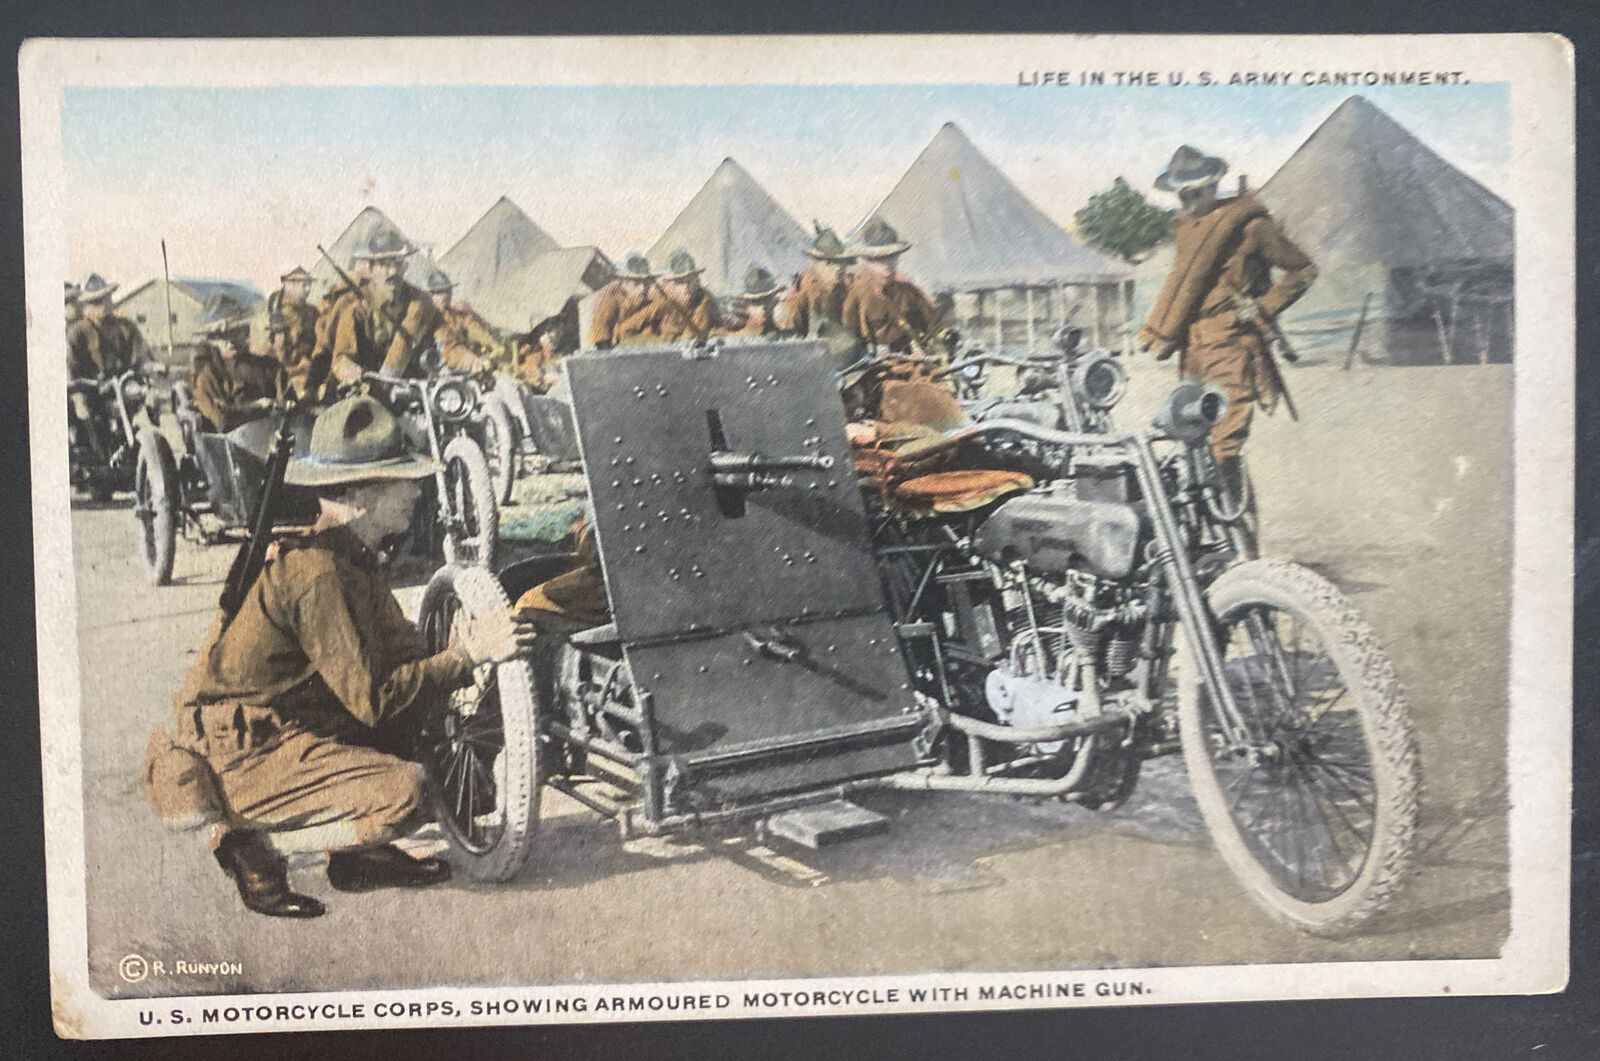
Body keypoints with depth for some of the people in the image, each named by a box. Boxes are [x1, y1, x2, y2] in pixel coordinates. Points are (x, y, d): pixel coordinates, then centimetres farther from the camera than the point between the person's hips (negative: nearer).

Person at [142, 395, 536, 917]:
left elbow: (399, 654, 8)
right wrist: (467, 654, -19)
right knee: (402, 793, -25)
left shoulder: (351, 555, 7)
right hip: (238, 756, -10)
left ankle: (357, 854, 12)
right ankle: (253, 844, -7)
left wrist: (472, 643, -8)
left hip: (280, 727, 10)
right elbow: (372, 697, -25)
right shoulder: (316, 571, -24)